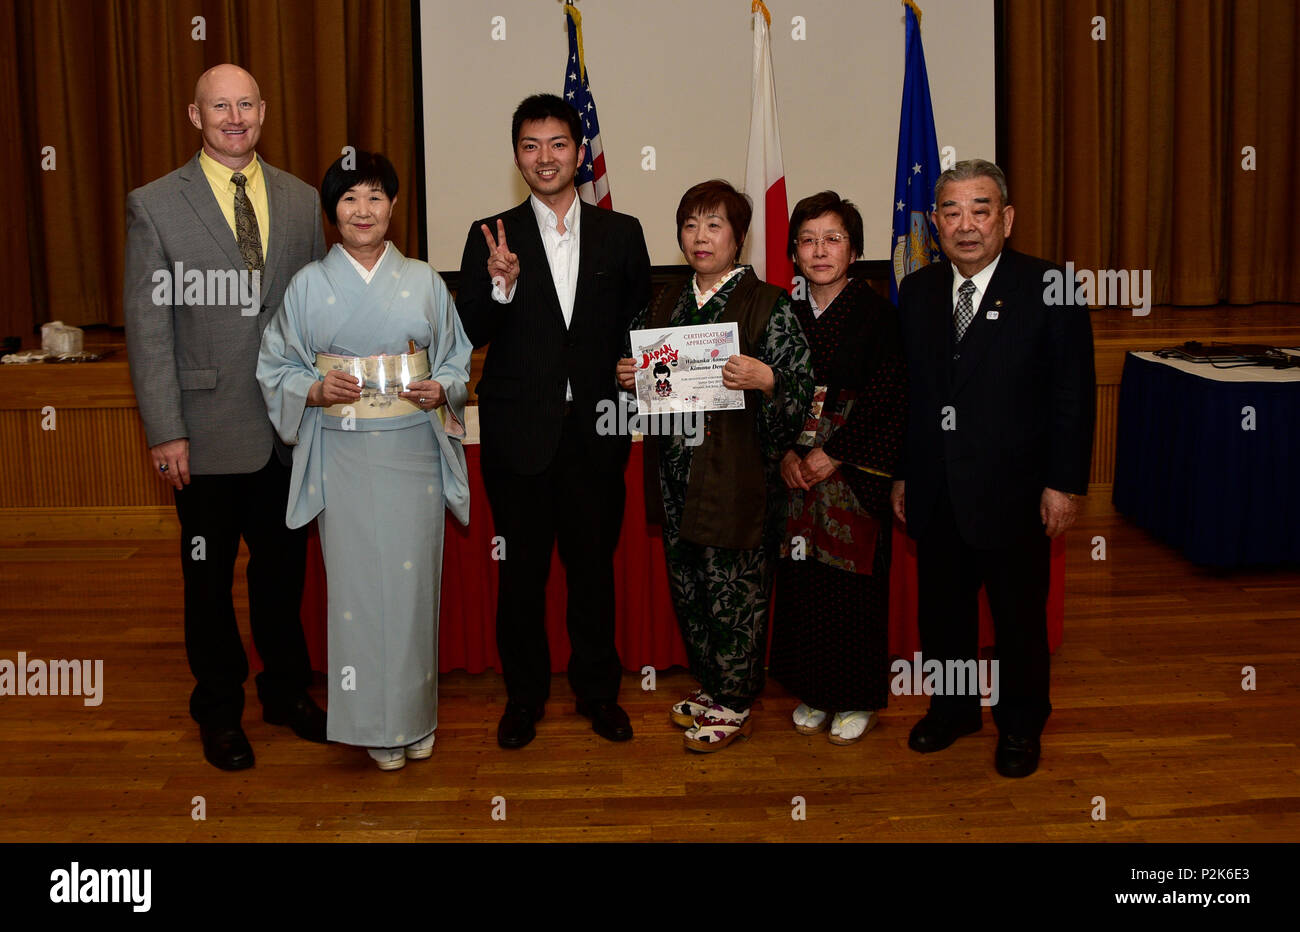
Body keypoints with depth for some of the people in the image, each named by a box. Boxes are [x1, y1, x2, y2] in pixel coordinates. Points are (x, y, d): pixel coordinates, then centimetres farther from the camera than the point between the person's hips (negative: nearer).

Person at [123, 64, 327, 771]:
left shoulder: (301, 201, 6)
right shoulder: (155, 206, -4)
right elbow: (147, 327, -6)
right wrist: (165, 432, -10)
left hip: (289, 427, 3)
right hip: (208, 433, -3)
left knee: (283, 567, 15)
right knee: (209, 578, 11)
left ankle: (286, 690, 35)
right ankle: (219, 708, 29)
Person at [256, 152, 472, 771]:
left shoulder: (423, 280, 7)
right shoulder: (308, 284, 5)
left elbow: (457, 361, 12)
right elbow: (275, 367, 7)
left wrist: (440, 390, -9)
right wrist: (317, 389, -11)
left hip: (413, 450, 1)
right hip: (343, 457, 0)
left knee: (413, 576, 2)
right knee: (357, 579, 0)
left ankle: (415, 716, 19)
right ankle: (376, 724, 15)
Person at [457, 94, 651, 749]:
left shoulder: (620, 233, 7)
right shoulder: (490, 238, 3)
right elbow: (468, 337, -3)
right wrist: (501, 285, -20)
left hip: (594, 429, 1)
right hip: (519, 433, -1)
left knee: (594, 562, 10)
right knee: (521, 569, 8)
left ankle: (597, 690, 26)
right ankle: (524, 695, 24)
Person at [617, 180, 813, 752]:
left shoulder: (768, 304, -5)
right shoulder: (667, 303, 12)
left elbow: (802, 387, -9)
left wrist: (764, 379, -27)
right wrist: (630, 378, 1)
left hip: (739, 474, -6)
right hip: (678, 469, 6)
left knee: (734, 589, 1)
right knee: (688, 584, 13)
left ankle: (733, 705, 16)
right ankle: (709, 685, 31)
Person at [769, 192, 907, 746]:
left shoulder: (877, 315, -5)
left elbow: (888, 400, -10)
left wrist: (833, 456, -14)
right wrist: (786, 454, -7)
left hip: (854, 471, -4)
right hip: (795, 470, 4)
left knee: (853, 581, 1)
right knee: (801, 581, 6)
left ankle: (857, 698, 16)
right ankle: (814, 693, 22)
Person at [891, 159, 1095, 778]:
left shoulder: (1049, 288, -8)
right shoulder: (917, 291, 6)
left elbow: (1074, 395, -8)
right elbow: (907, 390, 9)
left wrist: (1065, 483, -11)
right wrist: (902, 473, 8)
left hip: (1013, 491, -4)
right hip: (935, 491, 4)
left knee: (1020, 616, 10)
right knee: (941, 609, 15)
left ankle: (1020, 725, 30)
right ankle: (954, 709, 36)